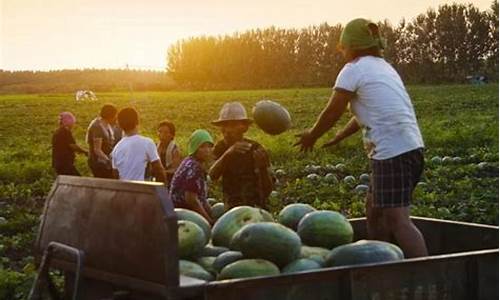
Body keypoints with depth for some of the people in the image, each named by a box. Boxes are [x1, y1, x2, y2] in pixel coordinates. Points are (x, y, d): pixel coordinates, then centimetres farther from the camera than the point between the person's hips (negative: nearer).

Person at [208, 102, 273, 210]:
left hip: (255, 209, -4)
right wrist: (228, 153, -36)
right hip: (231, 209, 4)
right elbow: (212, 176, -21)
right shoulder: (220, 148, -1)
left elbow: (268, 188, -13)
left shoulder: (255, 150, -12)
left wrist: (262, 167, -32)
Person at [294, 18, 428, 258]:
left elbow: (332, 112, 2)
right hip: (412, 147, 9)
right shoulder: (384, 67, 22)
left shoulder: (353, 70, -3)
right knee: (374, 209, 20)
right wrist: (339, 137, 39)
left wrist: (311, 137, 17)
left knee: (397, 220, -13)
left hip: (392, 153, -9)